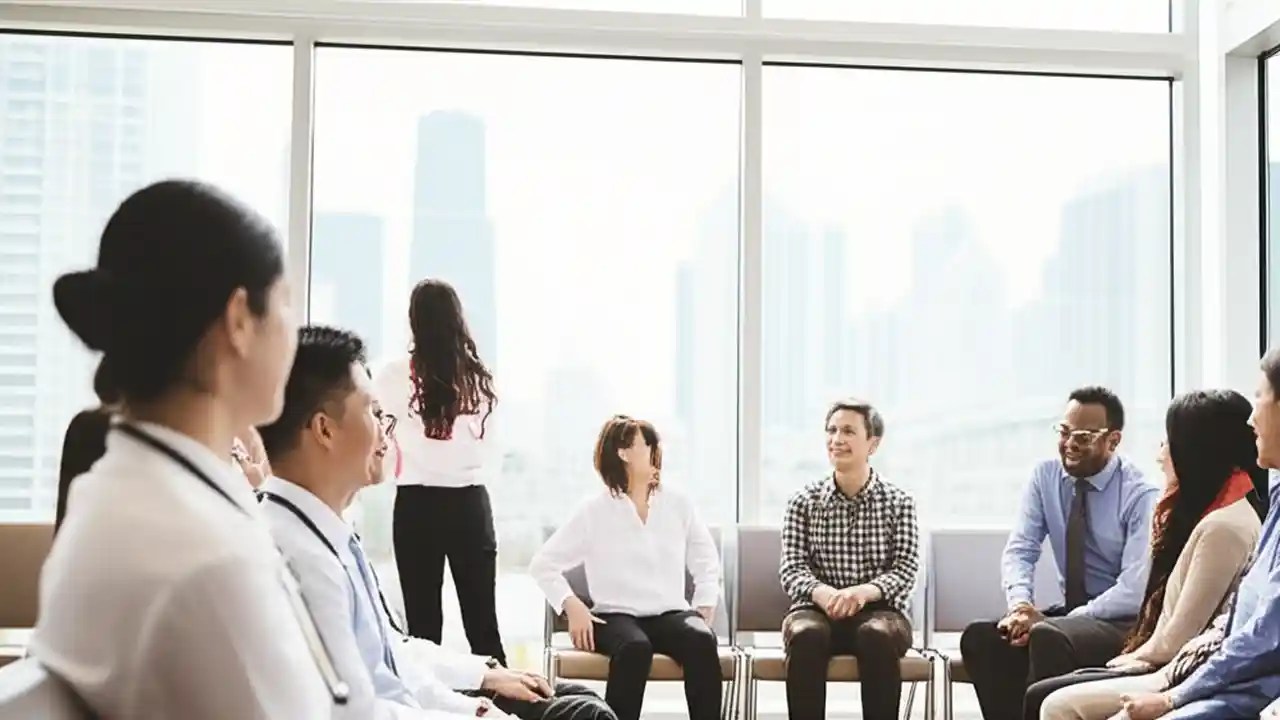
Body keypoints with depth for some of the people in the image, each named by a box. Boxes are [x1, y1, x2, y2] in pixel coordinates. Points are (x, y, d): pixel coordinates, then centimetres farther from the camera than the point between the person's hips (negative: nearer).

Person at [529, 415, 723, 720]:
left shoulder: (677, 503, 9)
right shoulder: (594, 511, 1)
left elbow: (706, 559, 19)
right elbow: (543, 563, 3)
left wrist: (705, 607, 6)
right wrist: (572, 607, -10)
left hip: (671, 614, 3)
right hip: (617, 616, -2)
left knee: (702, 640, -32)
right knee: (635, 647, -38)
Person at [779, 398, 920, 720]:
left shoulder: (899, 502, 6)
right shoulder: (804, 501, 8)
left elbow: (906, 570, -2)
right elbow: (792, 567, 0)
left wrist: (864, 591, -24)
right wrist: (822, 593, -24)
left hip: (878, 610, 0)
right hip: (817, 610, 0)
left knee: (878, 635, -36)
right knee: (806, 634, -35)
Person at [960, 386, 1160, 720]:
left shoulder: (1140, 494, -15)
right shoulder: (1045, 476, 1)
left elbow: (1134, 591, -22)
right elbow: (1020, 550, -1)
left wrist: (1048, 621, -27)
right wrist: (1021, 603, -23)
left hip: (1125, 621, -6)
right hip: (1069, 614, 6)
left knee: (1047, 638, -34)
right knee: (980, 637, -17)